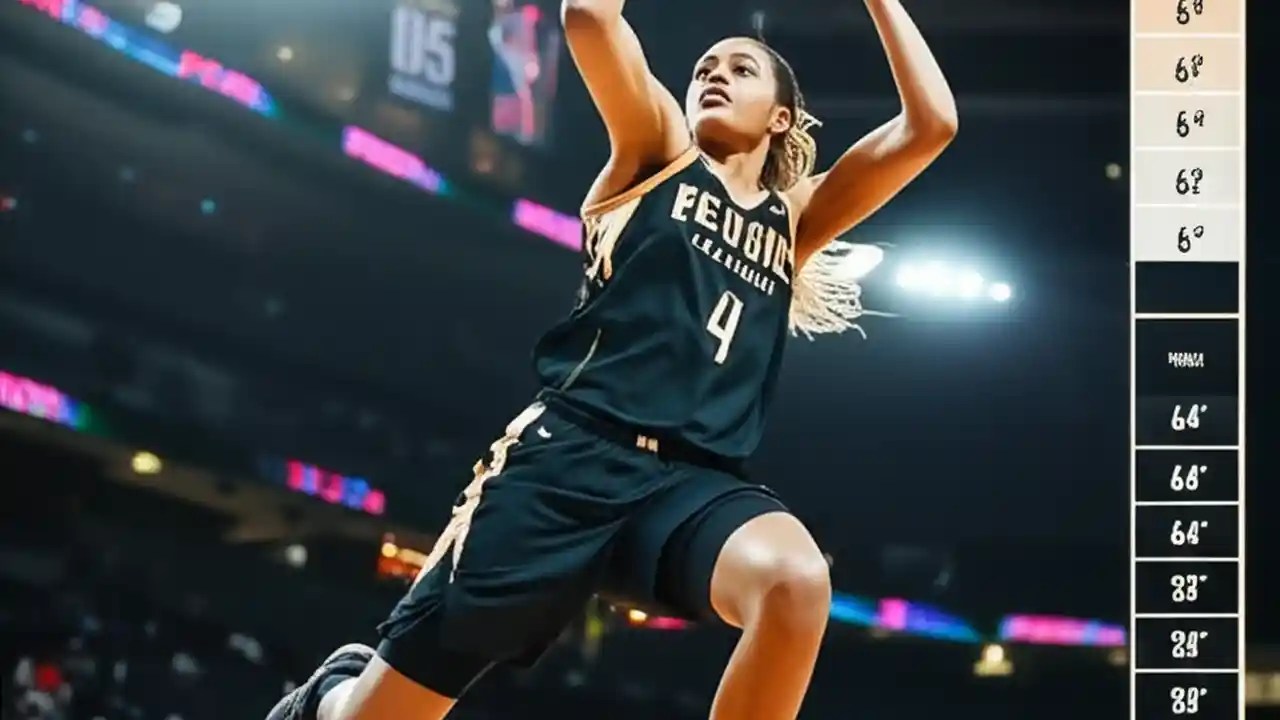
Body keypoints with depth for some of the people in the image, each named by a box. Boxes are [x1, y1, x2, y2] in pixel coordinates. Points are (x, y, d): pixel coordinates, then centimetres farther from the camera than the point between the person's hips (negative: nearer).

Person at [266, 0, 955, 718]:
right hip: (573, 456, -2)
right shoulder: (658, 152, 14)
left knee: (798, 583, -34)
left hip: (696, 483, 2)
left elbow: (931, 124, 13)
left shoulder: (794, 221, 21)